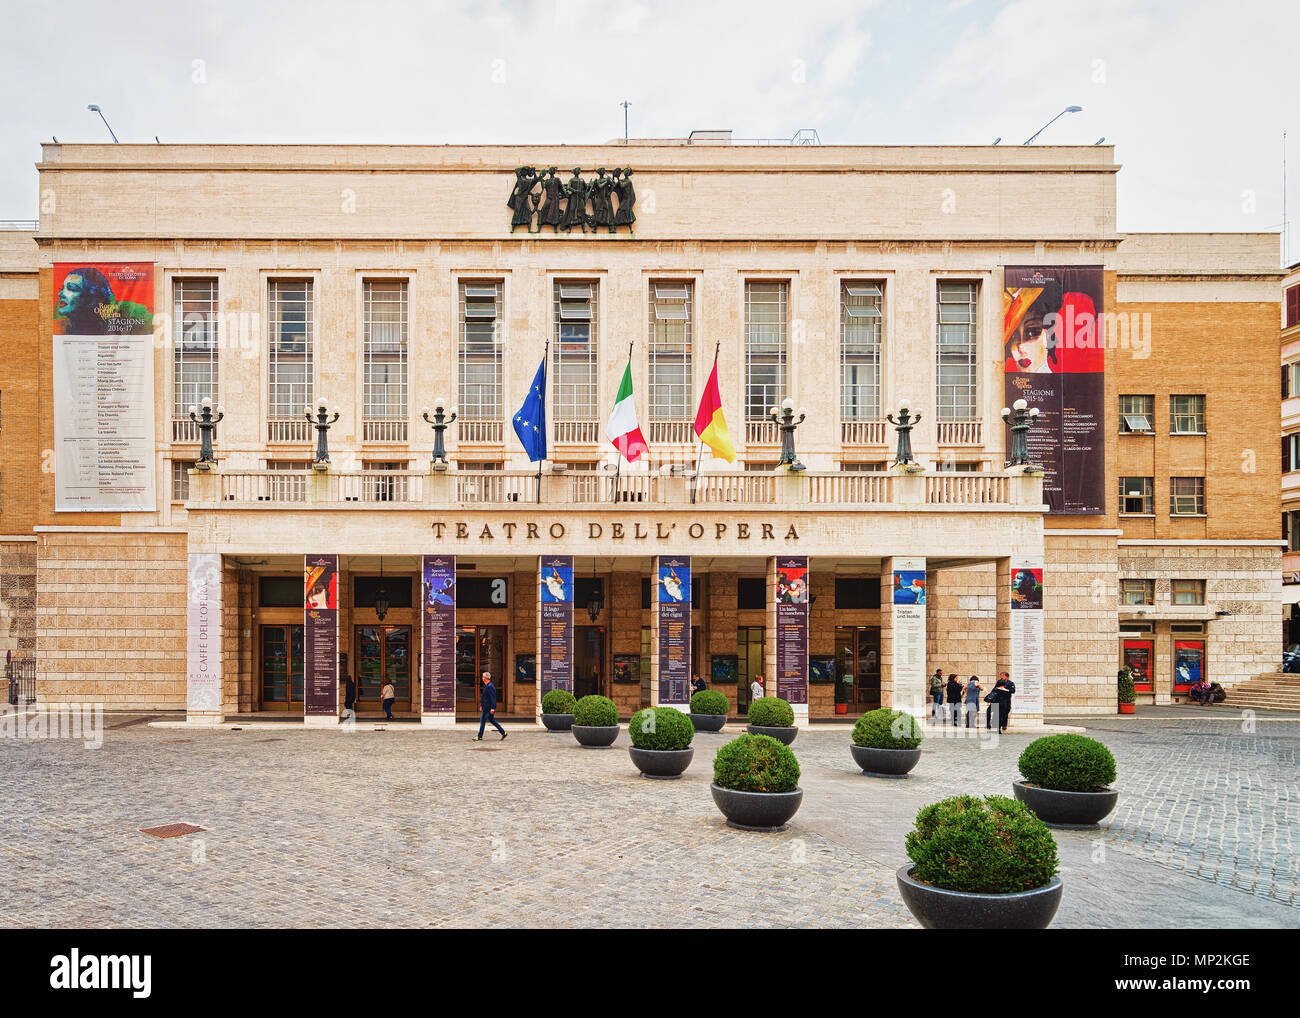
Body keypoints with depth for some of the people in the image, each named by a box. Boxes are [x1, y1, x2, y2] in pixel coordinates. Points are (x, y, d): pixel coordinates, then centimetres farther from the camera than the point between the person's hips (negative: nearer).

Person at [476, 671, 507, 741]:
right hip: (486, 707, 10)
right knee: (492, 720, 14)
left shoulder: (490, 686, -18)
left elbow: (493, 698, -22)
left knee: (482, 720, -3)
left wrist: (492, 708, -24)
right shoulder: (486, 686, 14)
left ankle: (479, 736, 4)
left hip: (488, 708, -10)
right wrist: (481, 705, 24)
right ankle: (503, 732, 16)